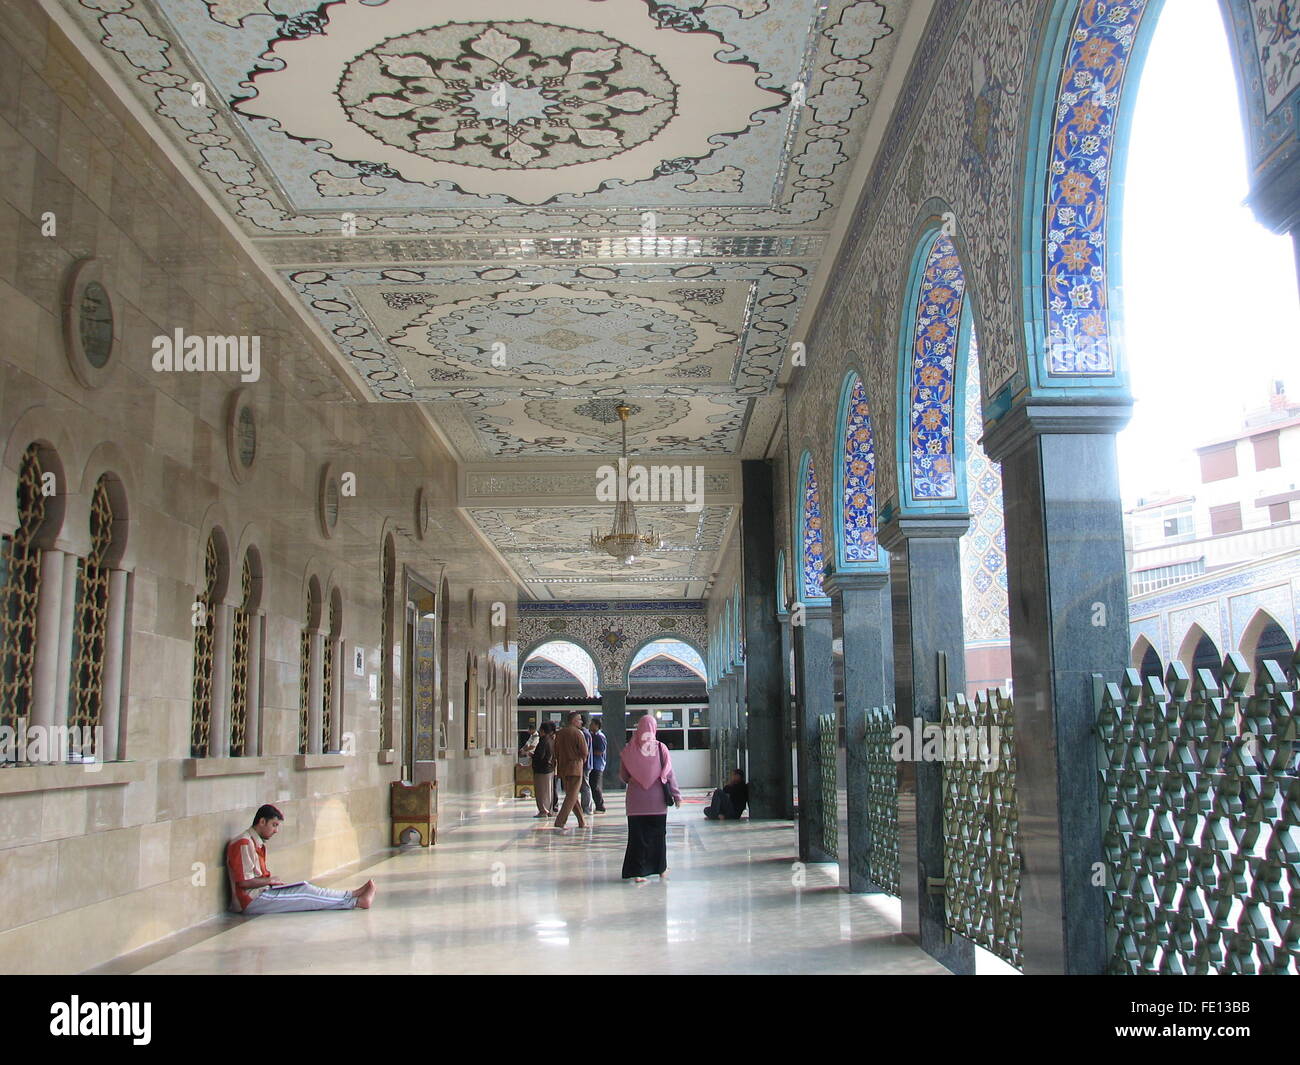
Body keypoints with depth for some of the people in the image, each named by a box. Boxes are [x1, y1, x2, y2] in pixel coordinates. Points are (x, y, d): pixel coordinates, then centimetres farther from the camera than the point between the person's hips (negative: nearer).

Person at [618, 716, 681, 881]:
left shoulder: (629, 749, -5)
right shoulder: (661, 748, -6)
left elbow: (623, 776, 2)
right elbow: (669, 774, -3)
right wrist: (676, 795, 6)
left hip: (636, 801, 0)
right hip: (657, 801, 0)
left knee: (637, 836, 5)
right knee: (658, 835, 14)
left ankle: (638, 871, 1)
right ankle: (661, 869, 22)